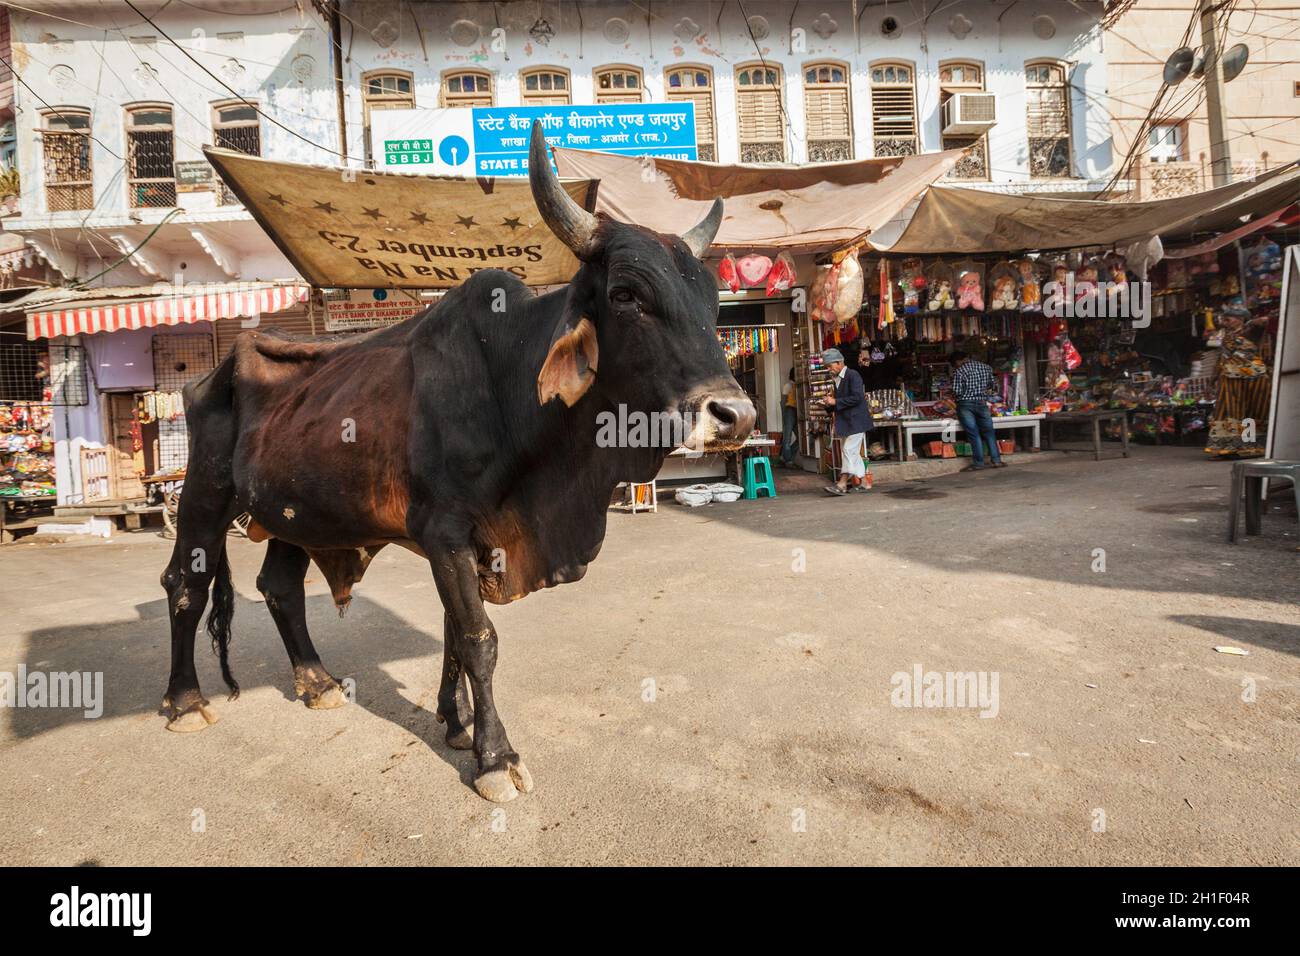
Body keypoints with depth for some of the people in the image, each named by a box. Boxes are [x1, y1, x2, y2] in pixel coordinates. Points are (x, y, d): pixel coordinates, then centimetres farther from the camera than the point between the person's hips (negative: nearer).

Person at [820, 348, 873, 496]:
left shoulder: (853, 375, -12)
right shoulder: (837, 379, 15)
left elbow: (857, 398, -21)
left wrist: (835, 402, -19)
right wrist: (830, 403, 3)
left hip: (856, 421, -9)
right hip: (845, 422, 9)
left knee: (849, 450, -13)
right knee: (853, 453, 12)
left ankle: (842, 484, -17)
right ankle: (861, 482, 19)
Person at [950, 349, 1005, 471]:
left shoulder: (959, 371, -9)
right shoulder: (985, 367, 8)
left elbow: (957, 391, -13)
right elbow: (993, 386, 13)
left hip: (965, 405, -4)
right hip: (982, 403, 4)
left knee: (973, 434, -1)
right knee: (989, 432, 13)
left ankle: (978, 463, 1)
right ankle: (996, 460, 13)